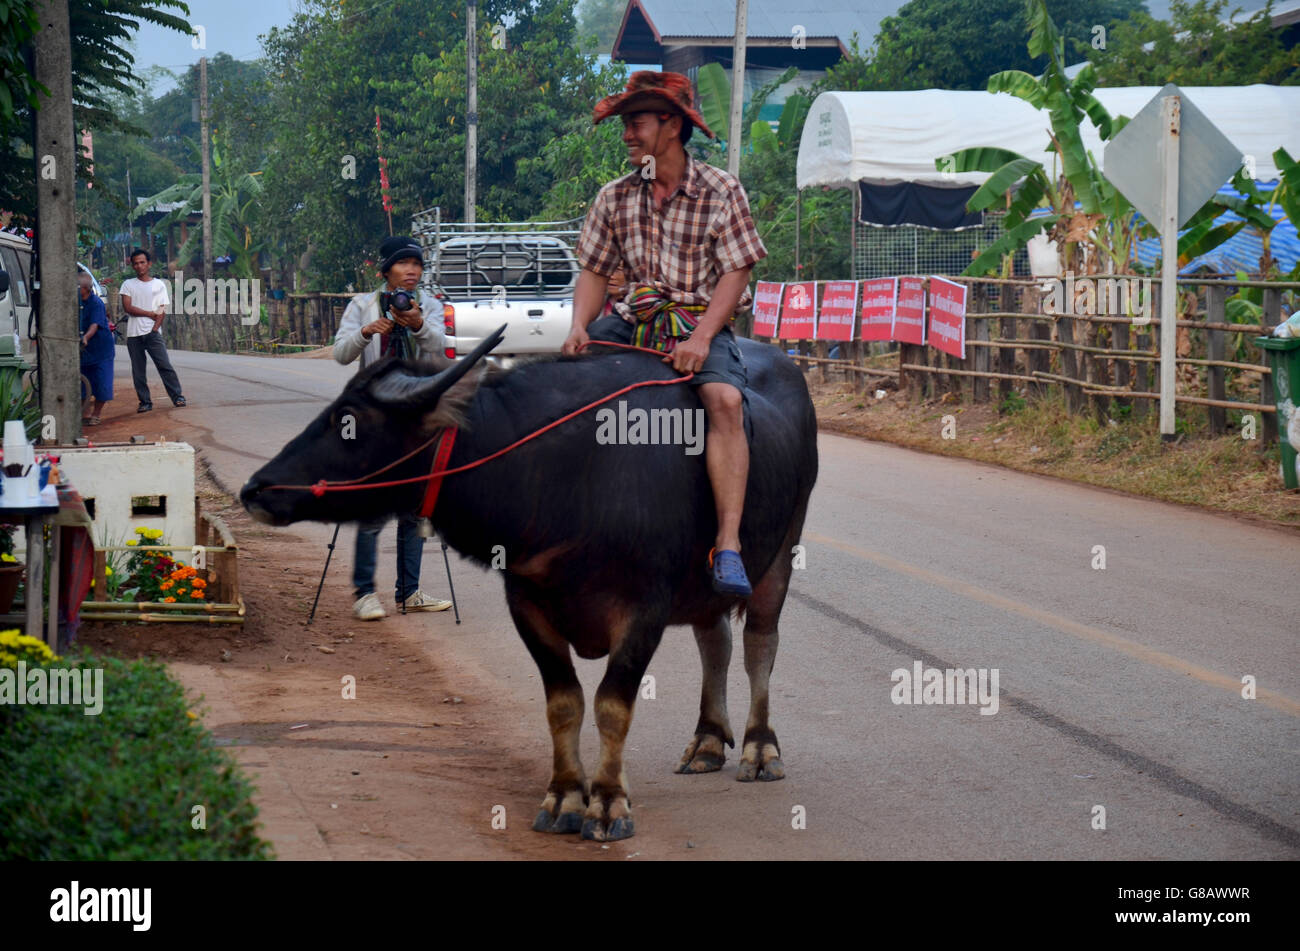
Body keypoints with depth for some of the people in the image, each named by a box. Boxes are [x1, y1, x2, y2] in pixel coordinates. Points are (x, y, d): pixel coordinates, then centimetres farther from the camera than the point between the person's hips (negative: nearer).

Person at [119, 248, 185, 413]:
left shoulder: (159, 285, 10)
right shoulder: (128, 284, 10)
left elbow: (162, 311, 3)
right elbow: (127, 308, -2)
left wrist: (154, 329, -10)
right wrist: (151, 314, -5)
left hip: (152, 333, -1)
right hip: (133, 334, 1)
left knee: (165, 365, -9)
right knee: (138, 371, 1)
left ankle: (177, 397, -5)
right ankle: (145, 402, 6)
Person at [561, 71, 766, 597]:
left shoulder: (721, 192, 0)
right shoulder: (615, 198, 10)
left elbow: (735, 274, -4)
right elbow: (594, 273, 12)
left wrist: (701, 338, -18)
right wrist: (580, 326, -8)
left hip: (702, 322, -5)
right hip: (632, 320, 5)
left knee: (724, 400, -32)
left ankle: (728, 546, -37)